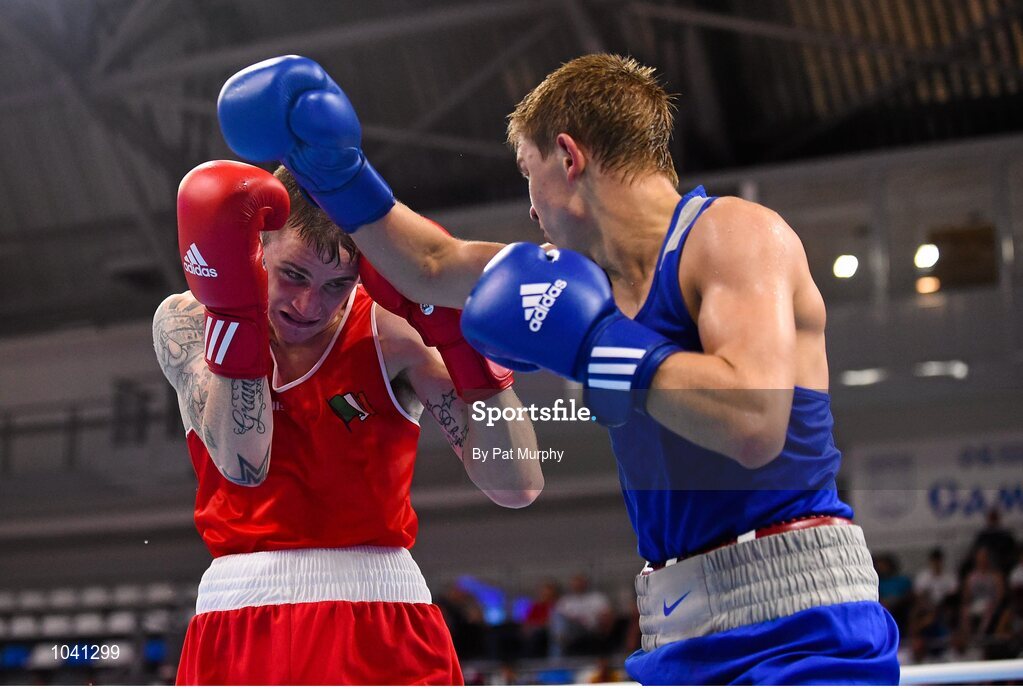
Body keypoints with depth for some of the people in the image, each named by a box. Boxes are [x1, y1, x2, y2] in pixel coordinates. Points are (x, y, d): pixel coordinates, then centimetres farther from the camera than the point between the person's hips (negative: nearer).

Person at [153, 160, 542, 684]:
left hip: (385, 617, -1)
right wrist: (232, 303, -27)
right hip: (241, 616, 1)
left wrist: (453, 329, -21)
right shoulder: (186, 321, -1)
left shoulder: (393, 334, -5)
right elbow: (242, 464, -19)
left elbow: (517, 486, -14)